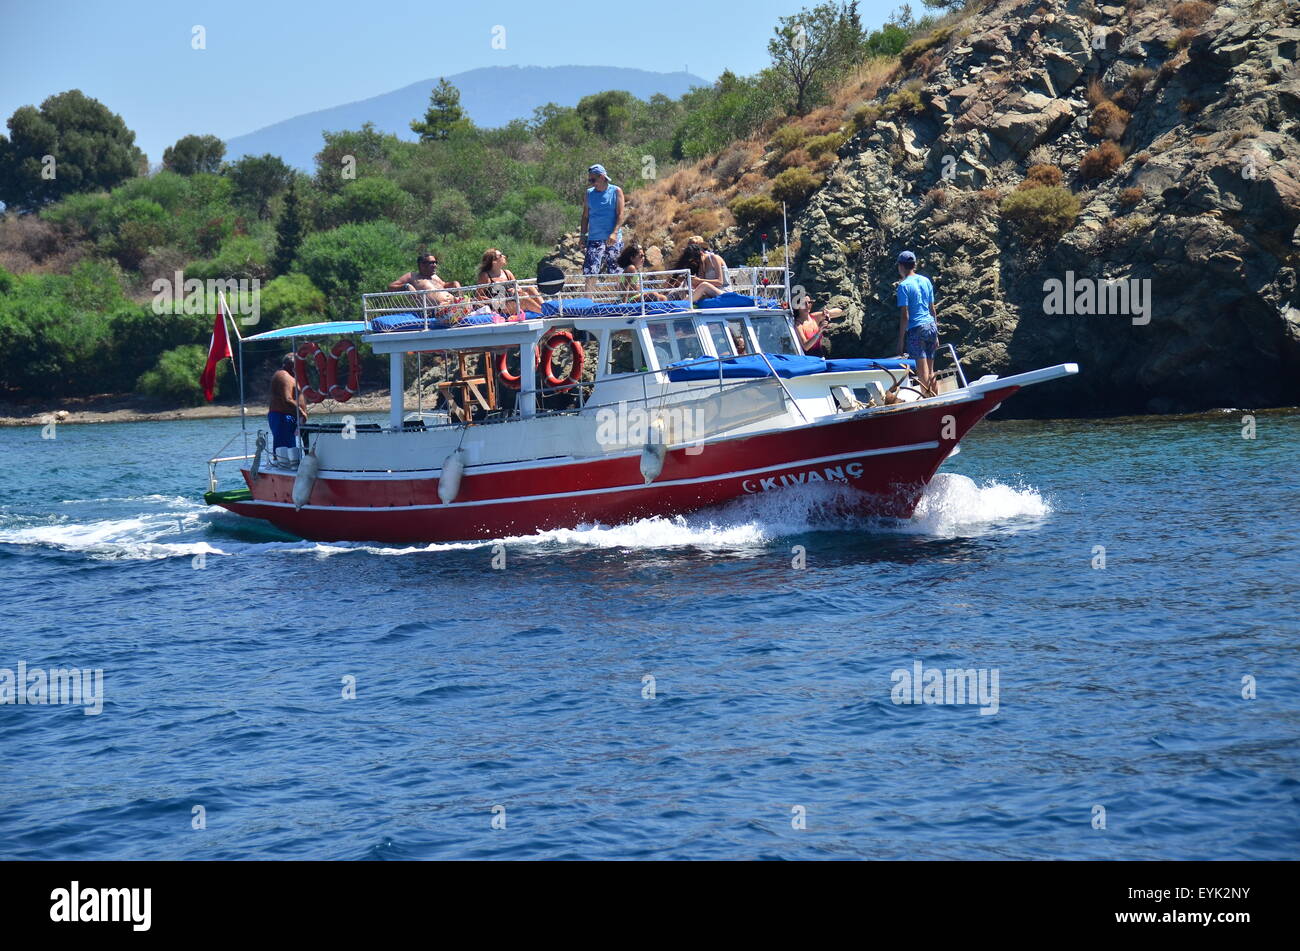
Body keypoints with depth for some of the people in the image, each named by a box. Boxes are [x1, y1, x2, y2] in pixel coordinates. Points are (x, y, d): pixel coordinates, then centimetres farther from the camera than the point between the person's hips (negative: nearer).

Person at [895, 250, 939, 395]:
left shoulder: (904, 285, -7)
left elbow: (905, 315, -12)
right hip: (931, 326, 7)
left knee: (923, 372, -7)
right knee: (931, 372, 12)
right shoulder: (926, 281, 12)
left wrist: (901, 340, -9)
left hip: (916, 329, -6)